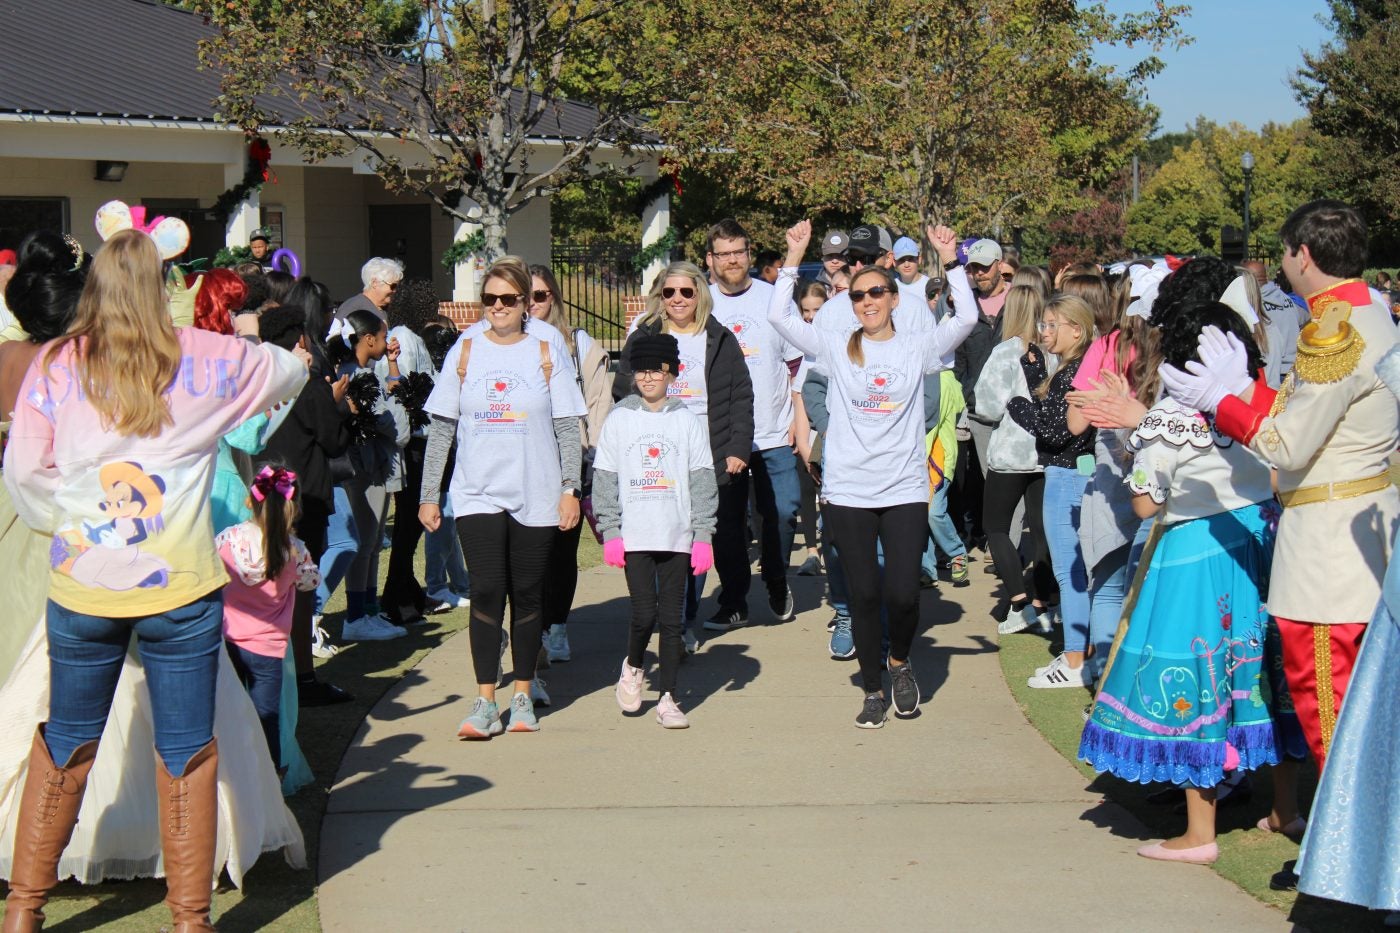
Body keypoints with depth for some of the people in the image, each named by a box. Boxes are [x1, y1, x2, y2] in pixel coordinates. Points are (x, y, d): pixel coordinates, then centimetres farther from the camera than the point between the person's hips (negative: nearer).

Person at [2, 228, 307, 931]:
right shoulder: (206, 360, -2)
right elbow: (293, 372, 15)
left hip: (81, 589, 2)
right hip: (180, 590, -2)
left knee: (65, 746, 16)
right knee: (186, 754, 8)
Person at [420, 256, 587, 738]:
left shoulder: (546, 354, 3)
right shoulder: (464, 352, 5)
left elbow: (568, 429, 4)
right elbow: (441, 429, 6)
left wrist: (570, 489, -5)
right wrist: (429, 495, 3)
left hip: (536, 497, 0)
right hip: (478, 495, 0)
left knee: (528, 595, 6)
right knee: (486, 591, -9)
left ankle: (523, 697, 18)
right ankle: (485, 703, -6)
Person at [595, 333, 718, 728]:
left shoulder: (687, 421, 5)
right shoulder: (619, 420, 5)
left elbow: (703, 480, 5)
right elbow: (604, 479, 5)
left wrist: (703, 535, -1)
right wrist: (610, 532, -2)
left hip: (677, 536, 1)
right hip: (634, 535, -1)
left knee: (671, 618, 3)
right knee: (644, 613, -9)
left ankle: (668, 698, 11)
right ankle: (633, 667, 21)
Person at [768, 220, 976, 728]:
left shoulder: (917, 347, 4)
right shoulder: (836, 349, 5)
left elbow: (966, 318, -9)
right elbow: (780, 316, -2)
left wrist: (950, 261, -14)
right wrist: (794, 258, -8)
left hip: (904, 490, -1)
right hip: (848, 491, 1)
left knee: (903, 594, -8)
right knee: (864, 595, 5)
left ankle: (900, 661, 23)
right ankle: (873, 690, 20)